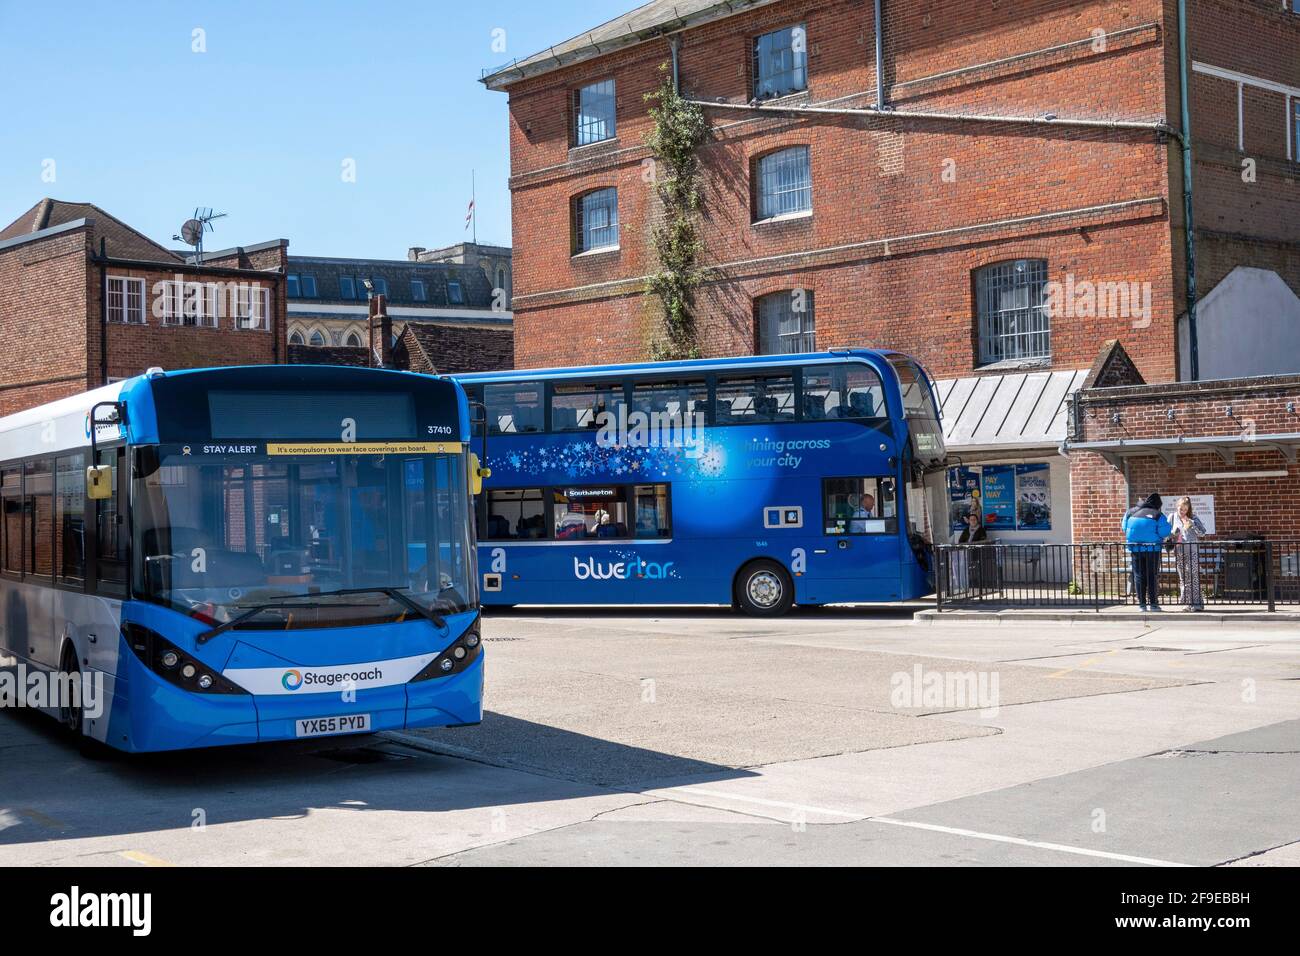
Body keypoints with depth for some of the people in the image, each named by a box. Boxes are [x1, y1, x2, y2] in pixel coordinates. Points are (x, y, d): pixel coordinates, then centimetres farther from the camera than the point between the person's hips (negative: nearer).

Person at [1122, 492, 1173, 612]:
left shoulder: (1130, 512, 2)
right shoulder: (1158, 515, -9)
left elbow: (1124, 528, 10)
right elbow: (1165, 532, -11)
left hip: (1135, 549, 3)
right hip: (1152, 549, -3)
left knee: (1139, 576, 9)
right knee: (1152, 576, 6)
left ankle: (1142, 603, 9)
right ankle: (1153, 603, 6)